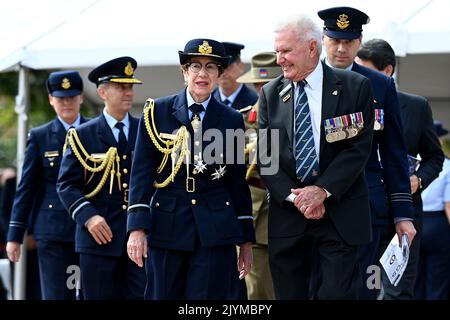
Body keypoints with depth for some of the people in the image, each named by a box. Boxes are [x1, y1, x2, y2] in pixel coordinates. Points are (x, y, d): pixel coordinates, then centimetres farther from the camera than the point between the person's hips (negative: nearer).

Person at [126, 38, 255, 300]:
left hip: (216, 230, 1)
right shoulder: (157, 112, 4)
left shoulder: (231, 120, 8)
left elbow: (238, 182, 11)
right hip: (166, 227, 0)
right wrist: (137, 228, -9)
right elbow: (141, 173, 0)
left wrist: (246, 239, 10)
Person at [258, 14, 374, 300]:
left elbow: (360, 148, -5)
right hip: (287, 214, 3)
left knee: (337, 292, -9)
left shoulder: (355, 87, -1)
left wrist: (323, 190, -14)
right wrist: (294, 196, -9)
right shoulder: (271, 94, 8)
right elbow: (265, 155, 4)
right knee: (289, 294, 4)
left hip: (340, 212, -3)